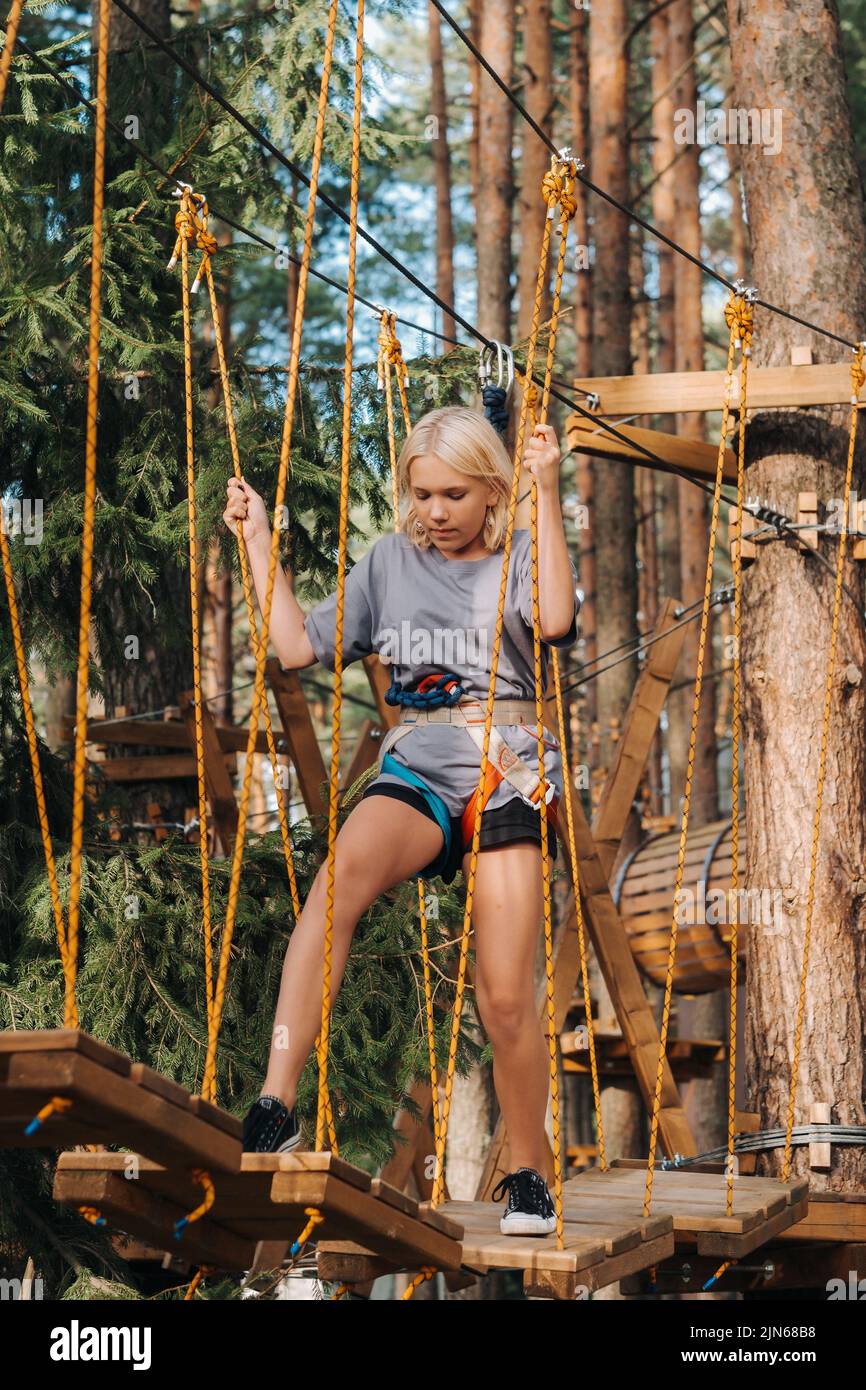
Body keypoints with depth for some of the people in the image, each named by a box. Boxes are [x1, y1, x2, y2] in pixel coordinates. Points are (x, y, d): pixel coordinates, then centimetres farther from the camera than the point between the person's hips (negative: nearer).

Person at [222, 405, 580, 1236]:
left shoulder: (519, 559, 4)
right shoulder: (390, 562, 15)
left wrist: (547, 497, -19)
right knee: (347, 866, -34)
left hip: (508, 779, -2)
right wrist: (258, 543, 15)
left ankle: (527, 1174, 15)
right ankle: (275, 1104, -42)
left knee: (506, 999, -9)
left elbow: (555, 618, -20)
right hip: (417, 772, 2)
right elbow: (299, 646, 13)